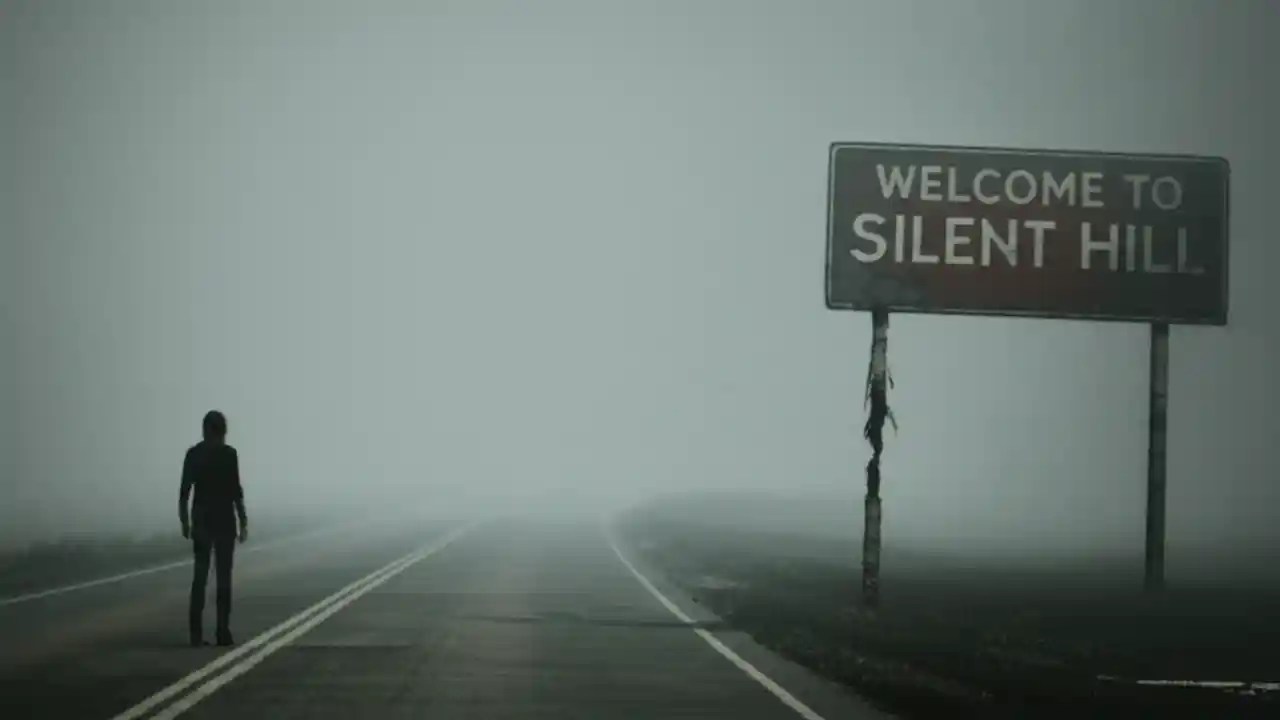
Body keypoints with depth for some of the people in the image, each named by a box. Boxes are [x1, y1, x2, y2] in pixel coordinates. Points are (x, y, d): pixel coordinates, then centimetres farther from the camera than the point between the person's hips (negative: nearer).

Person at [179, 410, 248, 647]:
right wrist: (243, 522, -5)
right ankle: (223, 631, -2)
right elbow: (236, 491, -10)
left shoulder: (193, 453, 4)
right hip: (224, 520, -3)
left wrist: (185, 521, 11)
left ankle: (196, 633, 0)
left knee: (200, 576, 7)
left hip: (201, 520, 3)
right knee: (224, 577, 2)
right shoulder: (228, 453, -7)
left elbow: (185, 490, 3)